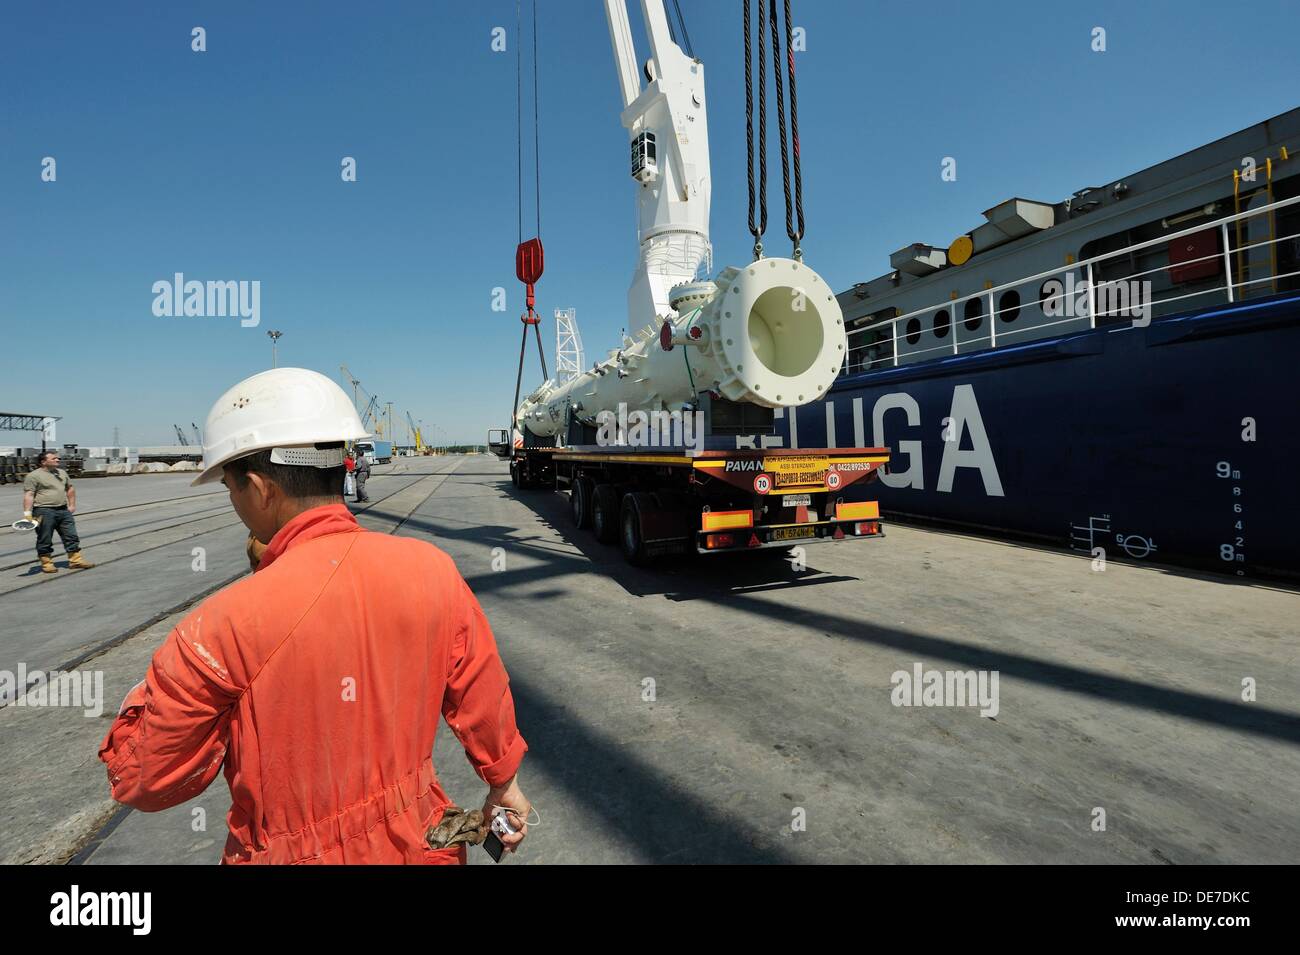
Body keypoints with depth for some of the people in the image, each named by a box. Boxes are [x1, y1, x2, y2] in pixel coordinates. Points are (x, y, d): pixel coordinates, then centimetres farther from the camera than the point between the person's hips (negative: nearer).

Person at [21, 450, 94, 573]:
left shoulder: (62, 472, 14)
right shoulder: (33, 476, -7)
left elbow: (70, 488, 24)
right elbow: (28, 495, -13)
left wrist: (72, 505, 16)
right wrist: (27, 513, -20)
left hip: (64, 510, 6)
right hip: (44, 512, -6)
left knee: (71, 536, 6)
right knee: (45, 540, 3)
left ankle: (76, 560, 12)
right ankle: (46, 563, 12)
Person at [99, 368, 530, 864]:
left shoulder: (223, 627, -26)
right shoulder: (432, 569, -17)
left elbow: (141, 781, -10)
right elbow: (484, 701, -4)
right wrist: (504, 783, 12)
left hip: (295, 854, -3)